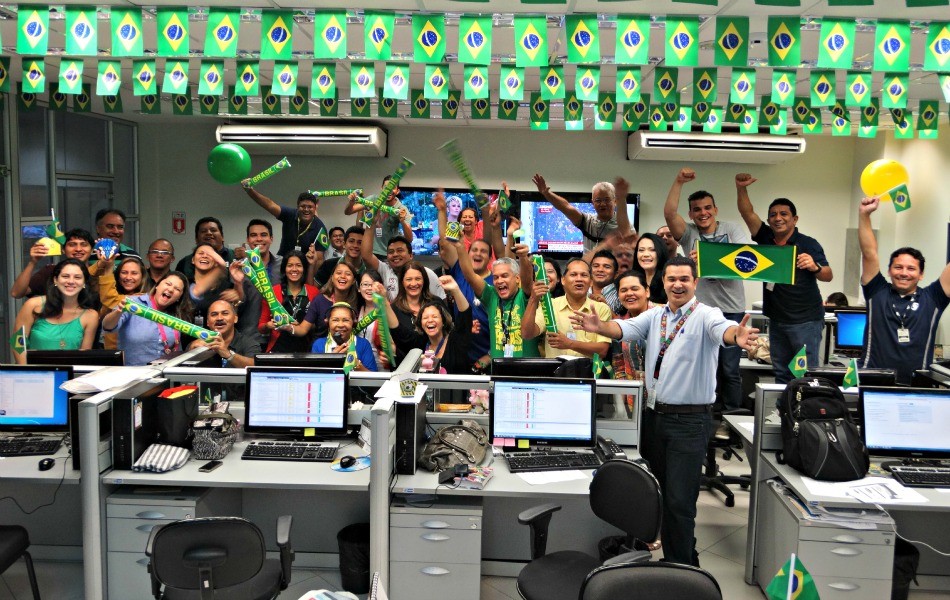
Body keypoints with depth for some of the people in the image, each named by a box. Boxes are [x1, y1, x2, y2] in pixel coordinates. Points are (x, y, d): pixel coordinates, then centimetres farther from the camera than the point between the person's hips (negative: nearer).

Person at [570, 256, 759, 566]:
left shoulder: (705, 314, -8)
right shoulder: (655, 315, 7)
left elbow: (722, 329, -29)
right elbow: (625, 329, -8)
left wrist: (737, 336, -53)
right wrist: (599, 327, -30)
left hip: (689, 420, -6)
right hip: (654, 413, 6)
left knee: (679, 500, -4)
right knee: (662, 491, 18)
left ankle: (681, 567, 13)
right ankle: (674, 555, 36)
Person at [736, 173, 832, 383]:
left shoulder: (808, 244, -9)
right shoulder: (766, 238, 4)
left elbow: (828, 276, -14)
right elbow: (747, 213, -4)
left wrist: (814, 266, -35)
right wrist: (741, 188, -19)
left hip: (805, 320, -5)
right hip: (777, 320, 5)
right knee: (781, 372, 12)